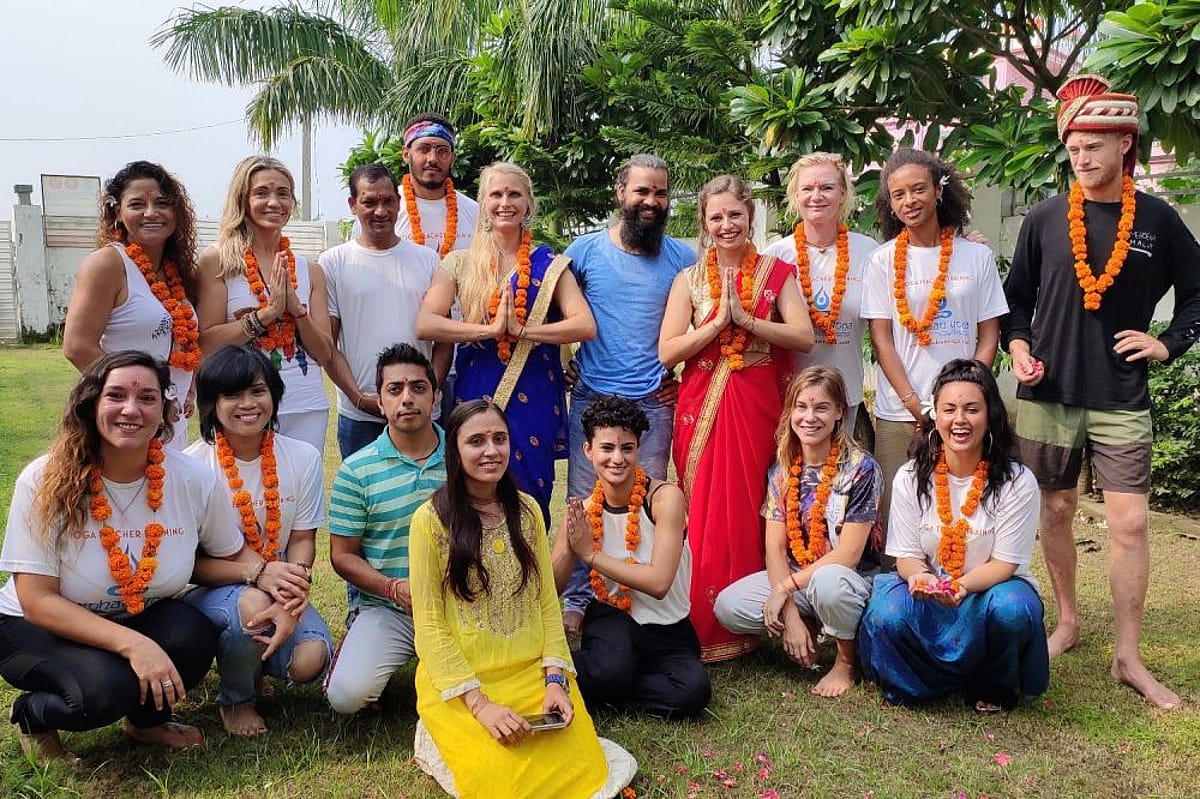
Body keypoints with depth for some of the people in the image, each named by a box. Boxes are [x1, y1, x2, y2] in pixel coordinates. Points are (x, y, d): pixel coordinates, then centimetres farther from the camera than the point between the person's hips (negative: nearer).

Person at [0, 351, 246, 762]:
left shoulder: (193, 479, -15)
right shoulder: (44, 482, -21)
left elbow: (233, 557, -1)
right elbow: (36, 601, -21)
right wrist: (132, 644, -34)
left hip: (139, 619, 3)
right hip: (36, 629, -3)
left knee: (194, 638, -28)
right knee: (107, 687, -32)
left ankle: (147, 719, 5)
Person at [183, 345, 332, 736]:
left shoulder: (303, 458, -6)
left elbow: (302, 540, -2)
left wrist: (293, 590, -23)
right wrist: (260, 572, -28)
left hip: (280, 590, 3)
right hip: (208, 591, -2)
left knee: (309, 661, -24)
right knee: (253, 603, -36)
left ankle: (254, 656, 16)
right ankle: (234, 699, -3)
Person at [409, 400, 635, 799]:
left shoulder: (527, 510, 5)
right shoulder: (431, 519, -9)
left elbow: (547, 601, 7)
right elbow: (428, 625, -9)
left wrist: (555, 678, -7)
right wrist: (479, 703, -17)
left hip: (532, 673, 4)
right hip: (460, 681, -3)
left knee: (577, 762, -17)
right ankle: (447, 737, 6)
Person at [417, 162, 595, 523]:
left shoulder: (550, 265, 5)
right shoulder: (460, 263, 6)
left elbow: (585, 326, -8)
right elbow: (425, 324, -7)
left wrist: (521, 330, -16)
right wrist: (491, 329, -15)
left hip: (535, 401, 0)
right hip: (476, 397, 1)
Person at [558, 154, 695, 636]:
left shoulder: (683, 258, 4)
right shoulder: (585, 250, 2)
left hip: (654, 401, 1)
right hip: (592, 397, -1)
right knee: (585, 503, 3)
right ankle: (577, 601, 15)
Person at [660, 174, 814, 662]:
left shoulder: (776, 273, 6)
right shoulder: (689, 280, 7)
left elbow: (804, 337, -6)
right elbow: (667, 353, -2)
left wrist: (744, 317, -13)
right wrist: (718, 320, -11)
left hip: (758, 409, 0)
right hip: (703, 409, 1)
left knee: (751, 512, 1)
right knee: (705, 516, 0)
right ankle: (706, 630, 11)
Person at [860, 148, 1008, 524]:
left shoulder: (978, 256, 6)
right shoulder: (883, 260, 3)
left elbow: (988, 337, 5)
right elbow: (882, 341, -1)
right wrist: (918, 407, -10)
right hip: (898, 416, -1)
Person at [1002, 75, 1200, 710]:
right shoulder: (1044, 219, 2)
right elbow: (1016, 297, 9)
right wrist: (1018, 346, -6)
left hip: (1122, 401, -1)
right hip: (1047, 395, 1)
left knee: (1129, 523, -4)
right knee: (1055, 511, 9)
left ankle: (1128, 657, 7)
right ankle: (1067, 622, 28)